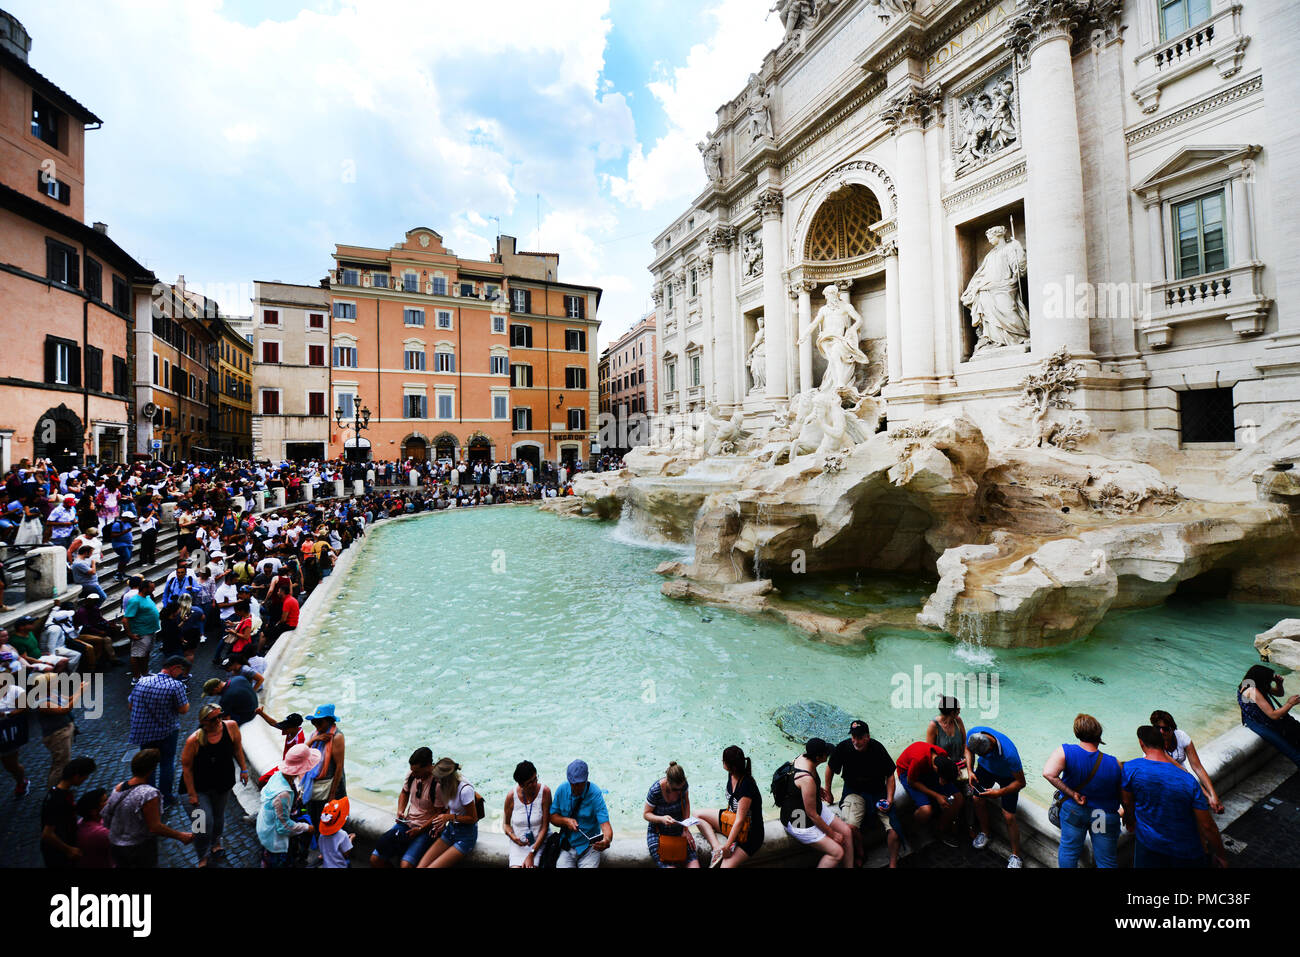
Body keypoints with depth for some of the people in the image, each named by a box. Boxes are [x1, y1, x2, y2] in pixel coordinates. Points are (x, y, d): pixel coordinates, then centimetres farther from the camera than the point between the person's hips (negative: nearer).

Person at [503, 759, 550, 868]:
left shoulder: (544, 791, -15)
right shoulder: (511, 796, -10)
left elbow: (545, 827, -11)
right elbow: (506, 824, 7)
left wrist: (531, 854, -14)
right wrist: (514, 837, -12)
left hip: (540, 842, -2)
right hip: (518, 843, 2)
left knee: (531, 865, -22)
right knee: (515, 865, -19)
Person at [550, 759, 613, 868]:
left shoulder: (595, 794, -17)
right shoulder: (561, 790, -6)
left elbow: (605, 824, -24)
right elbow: (553, 816, 3)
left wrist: (607, 840, -45)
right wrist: (566, 821, -17)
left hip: (589, 847, -2)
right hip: (566, 846, 3)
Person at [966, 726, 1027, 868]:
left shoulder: (1009, 754, -42)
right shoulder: (973, 733, -31)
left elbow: (1021, 782, -26)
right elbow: (968, 749, -6)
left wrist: (999, 793, -32)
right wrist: (970, 771, -16)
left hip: (1007, 775, -4)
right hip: (985, 768, 4)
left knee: (1009, 816, -5)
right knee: (978, 800, 2)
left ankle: (1016, 856, 17)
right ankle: (984, 833, 29)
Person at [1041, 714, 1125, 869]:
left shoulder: (1065, 752, -24)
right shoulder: (1116, 765, -22)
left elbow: (1048, 773, -34)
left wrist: (1072, 794, -18)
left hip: (1072, 809, 0)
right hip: (1106, 817, 0)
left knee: (1068, 850, 19)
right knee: (1107, 861, 21)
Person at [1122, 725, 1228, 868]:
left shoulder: (1130, 768, -19)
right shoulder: (1189, 781, -20)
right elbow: (1207, 826, -13)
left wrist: (1130, 819, 18)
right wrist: (1221, 856, 4)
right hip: (1185, 851, 1)